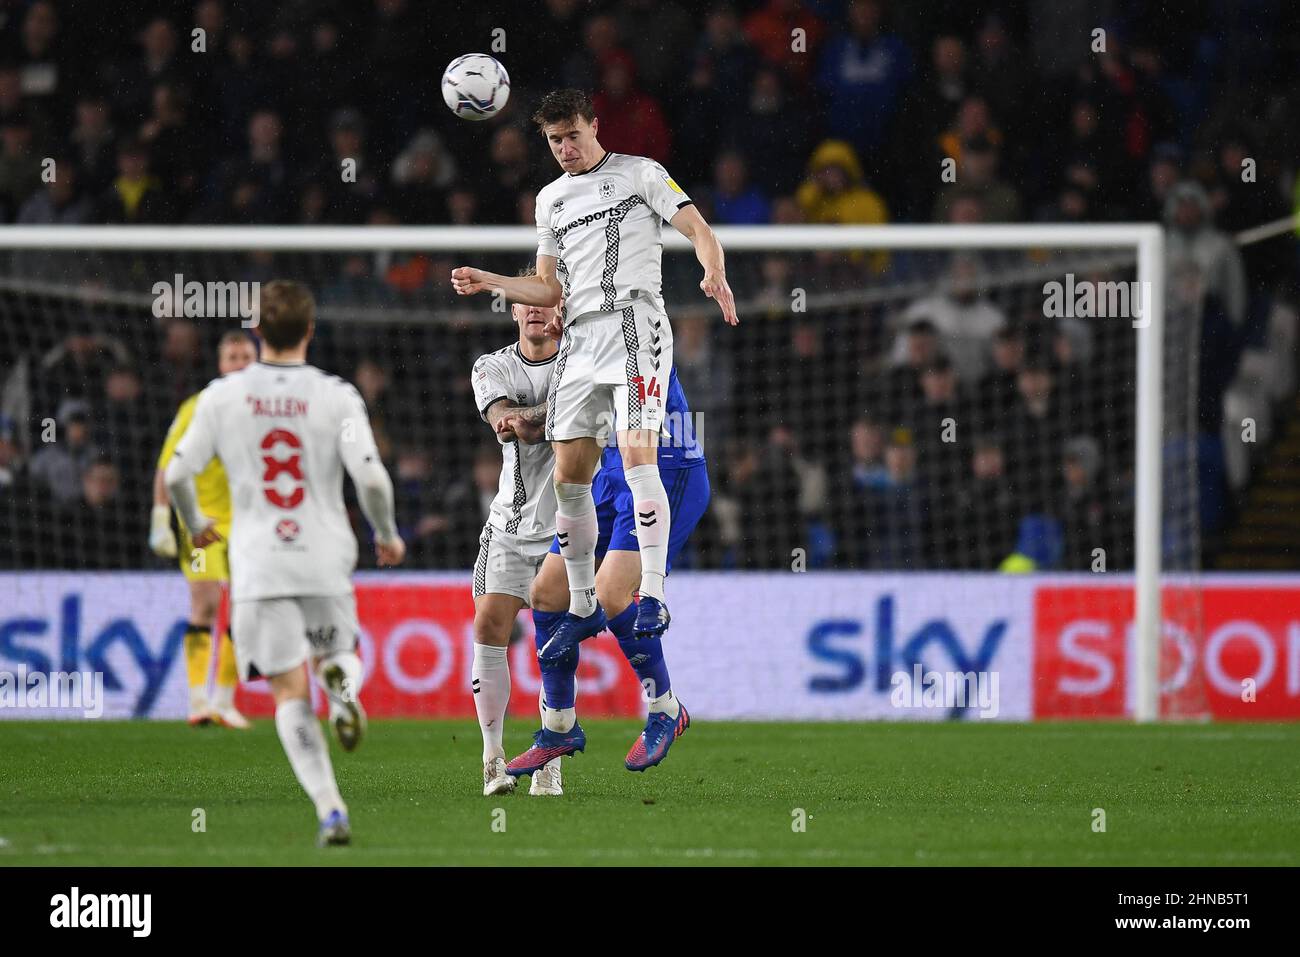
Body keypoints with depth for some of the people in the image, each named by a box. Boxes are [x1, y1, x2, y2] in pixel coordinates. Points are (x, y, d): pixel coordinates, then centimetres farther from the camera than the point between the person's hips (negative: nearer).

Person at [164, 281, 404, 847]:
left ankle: (330, 809, -16)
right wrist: (387, 535, 7)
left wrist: (195, 524, 21)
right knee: (335, 654, 25)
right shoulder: (336, 397, -4)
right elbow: (371, 477, -12)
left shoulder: (223, 396, 0)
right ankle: (341, 683, -14)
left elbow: (177, 473, 0)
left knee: (290, 694, 1)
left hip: (257, 567, 0)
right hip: (325, 563, 0)